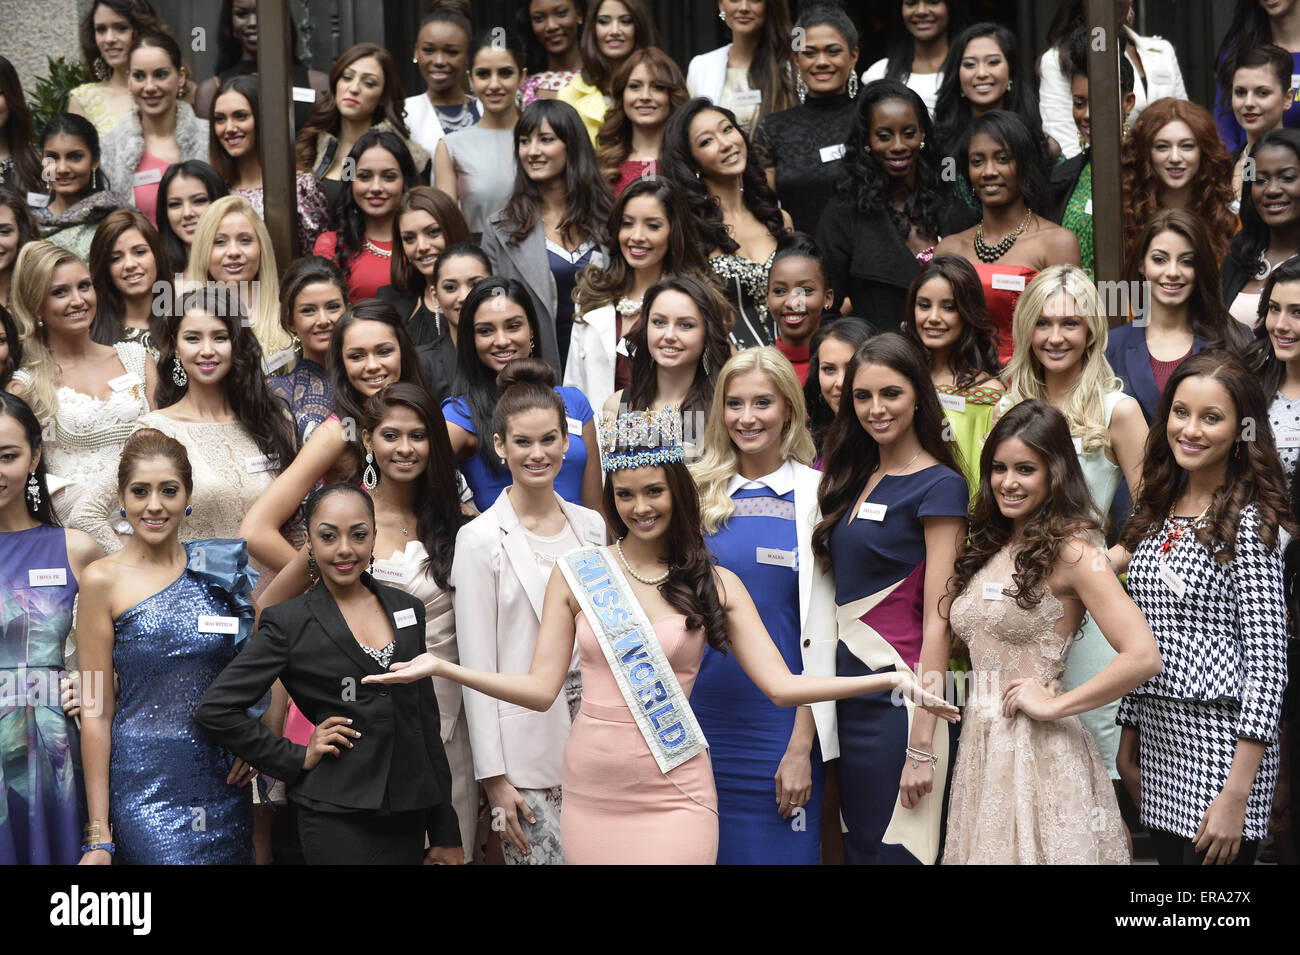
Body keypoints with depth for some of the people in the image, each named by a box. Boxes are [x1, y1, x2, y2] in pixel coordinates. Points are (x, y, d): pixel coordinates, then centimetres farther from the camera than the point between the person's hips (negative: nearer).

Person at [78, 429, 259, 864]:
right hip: (144, 790, -4)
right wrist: (98, 836, -6)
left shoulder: (220, 569, 8)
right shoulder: (104, 579, -2)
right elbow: (96, 711, -4)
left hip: (224, 783, 4)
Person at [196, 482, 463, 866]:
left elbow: (427, 718, 11)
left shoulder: (408, 608, 9)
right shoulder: (288, 622, -4)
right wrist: (297, 757, -6)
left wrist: (446, 831, 10)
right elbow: (215, 709, -6)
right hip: (338, 818, -4)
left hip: (408, 817, 4)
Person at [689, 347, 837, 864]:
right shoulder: (700, 493, 5)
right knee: (707, 849, 10)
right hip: (703, 716, 3)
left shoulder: (813, 494, -3)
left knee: (778, 851, 4)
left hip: (780, 722, -3)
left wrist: (801, 746, -10)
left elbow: (820, 629, -5)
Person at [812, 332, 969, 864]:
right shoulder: (853, 478, 12)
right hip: (850, 695, 7)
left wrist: (922, 746, -17)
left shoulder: (938, 487, -9)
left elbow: (937, 620, -13)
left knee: (893, 852, -1)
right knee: (856, 847, 13)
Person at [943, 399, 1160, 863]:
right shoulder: (987, 549, 12)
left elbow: (1143, 656, -21)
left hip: (1038, 751, -7)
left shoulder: (1071, 551, -11)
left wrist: (1054, 705, -14)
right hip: (979, 744, 7)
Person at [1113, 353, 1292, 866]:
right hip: (1158, 740, 7)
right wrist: (1128, 738, 15)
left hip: (1220, 747, -7)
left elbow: (1267, 661, -15)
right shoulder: (1156, 509, 11)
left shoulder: (1248, 522, -11)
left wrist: (1237, 793, -19)